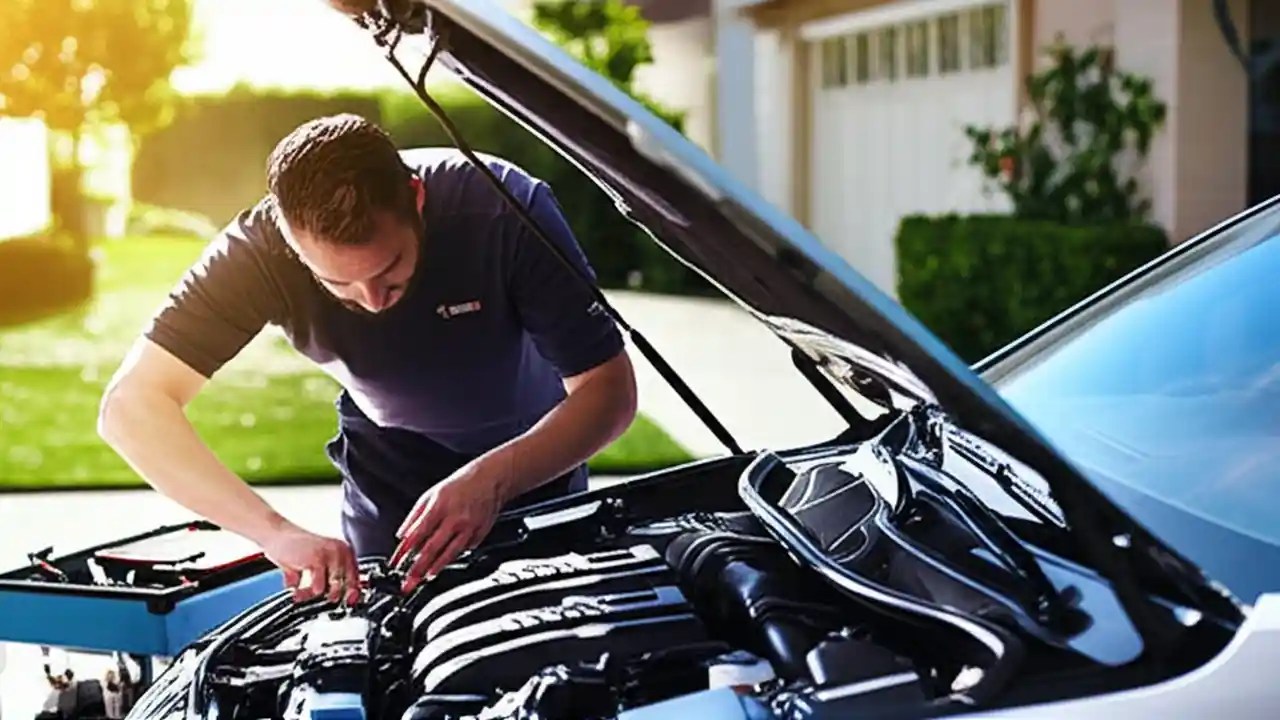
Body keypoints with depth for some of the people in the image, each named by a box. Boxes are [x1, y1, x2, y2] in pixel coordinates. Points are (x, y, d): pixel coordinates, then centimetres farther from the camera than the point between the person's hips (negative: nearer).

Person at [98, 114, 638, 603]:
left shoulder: (503, 210, -36)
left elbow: (610, 389, -31)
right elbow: (131, 406, -38)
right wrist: (276, 532, -51)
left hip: (536, 457, 0)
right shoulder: (260, 249, -33)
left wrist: (494, 478, -49)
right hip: (390, 465, 1)